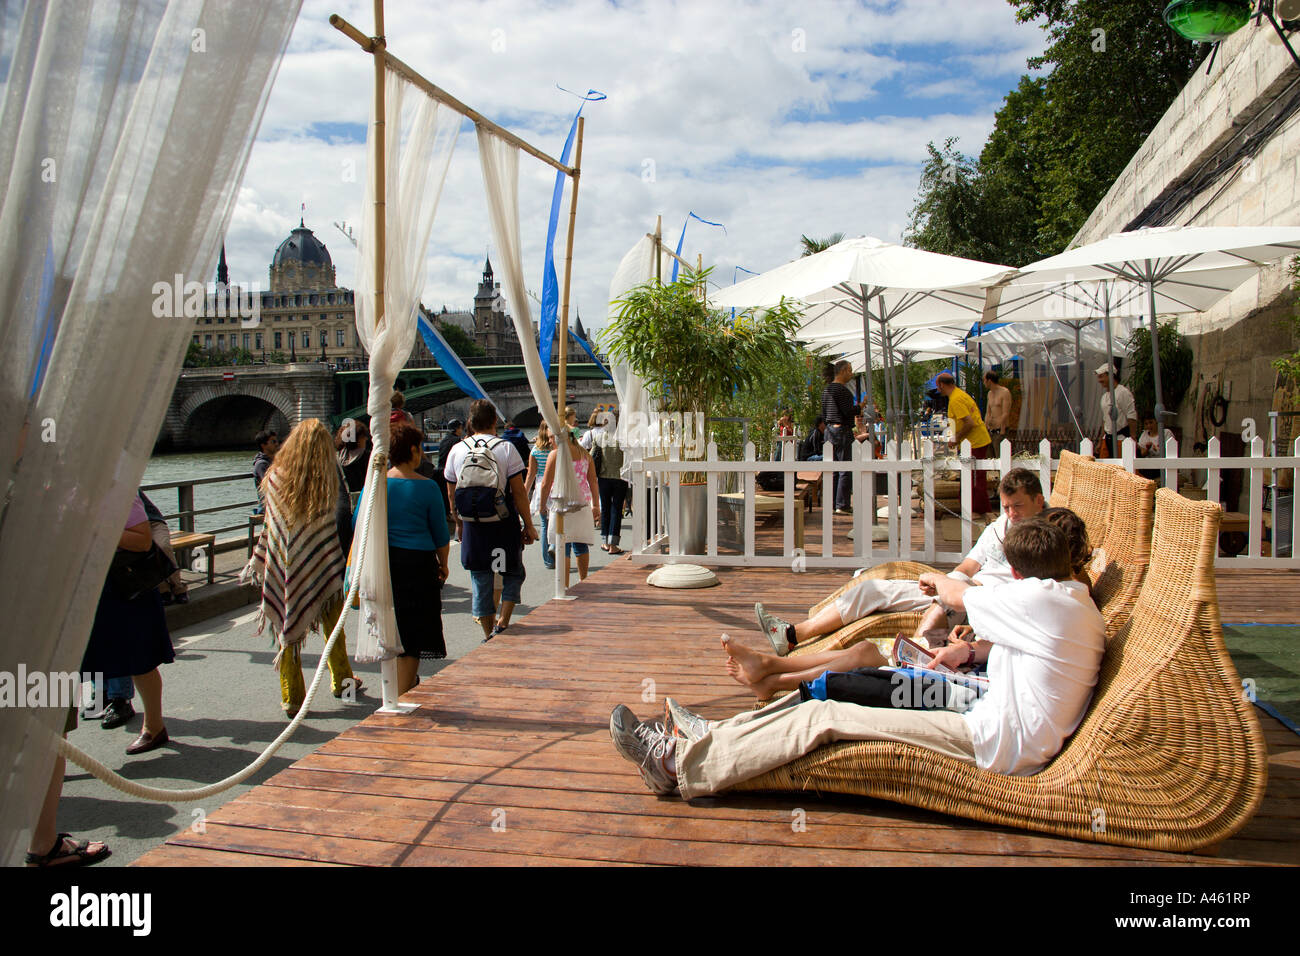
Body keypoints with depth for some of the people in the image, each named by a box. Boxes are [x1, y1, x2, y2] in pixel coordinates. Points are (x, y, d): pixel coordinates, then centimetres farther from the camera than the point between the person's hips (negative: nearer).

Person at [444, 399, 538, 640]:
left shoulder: (456, 450, 1)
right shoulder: (506, 448, -8)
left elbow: (452, 496, 8)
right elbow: (519, 493, -7)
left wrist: (459, 524, 22)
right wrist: (529, 526, 1)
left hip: (472, 527, 3)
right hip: (504, 525, -2)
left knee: (480, 580, 12)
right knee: (513, 574, 15)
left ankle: (489, 634, 18)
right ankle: (502, 623, 2)